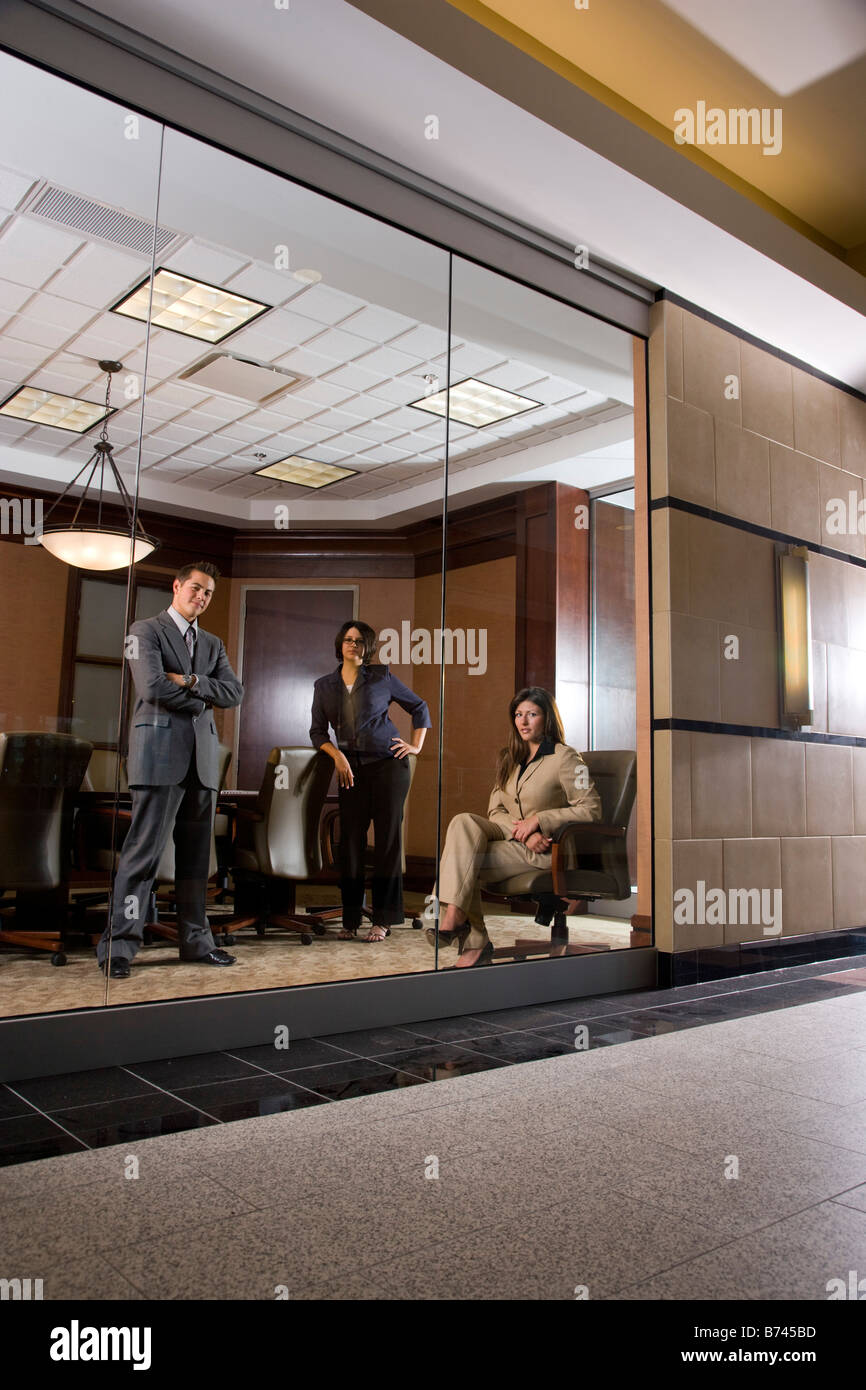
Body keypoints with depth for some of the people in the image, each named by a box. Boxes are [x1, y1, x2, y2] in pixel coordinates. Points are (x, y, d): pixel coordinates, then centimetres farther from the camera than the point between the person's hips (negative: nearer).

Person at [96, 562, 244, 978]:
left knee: (196, 854, 8)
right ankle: (118, 945, 0)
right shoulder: (145, 631, 3)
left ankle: (195, 940, 14)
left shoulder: (212, 644, 21)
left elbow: (234, 693, 6)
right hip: (160, 753, -6)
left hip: (202, 757, 6)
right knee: (143, 850, -7)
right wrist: (202, 699, -1)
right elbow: (153, 687, -12)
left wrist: (190, 681, -8)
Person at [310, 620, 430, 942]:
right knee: (351, 839, -1)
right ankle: (350, 919, 8)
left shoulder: (382, 676, 2)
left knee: (388, 837, -3)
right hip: (351, 768, 2)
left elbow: (419, 707, 11)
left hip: (389, 762, -2)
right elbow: (318, 731, 9)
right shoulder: (324, 685, 9)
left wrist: (417, 746, 4)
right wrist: (337, 755, -8)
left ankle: (383, 920, 2)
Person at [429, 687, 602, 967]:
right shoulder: (510, 759, 17)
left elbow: (591, 809, -9)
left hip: (544, 851, -6)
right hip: (510, 837, 7)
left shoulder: (564, 758, -4)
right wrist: (524, 833, -11)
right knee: (463, 821, -25)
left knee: (466, 866, -25)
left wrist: (539, 819, -15)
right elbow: (496, 810, 10)